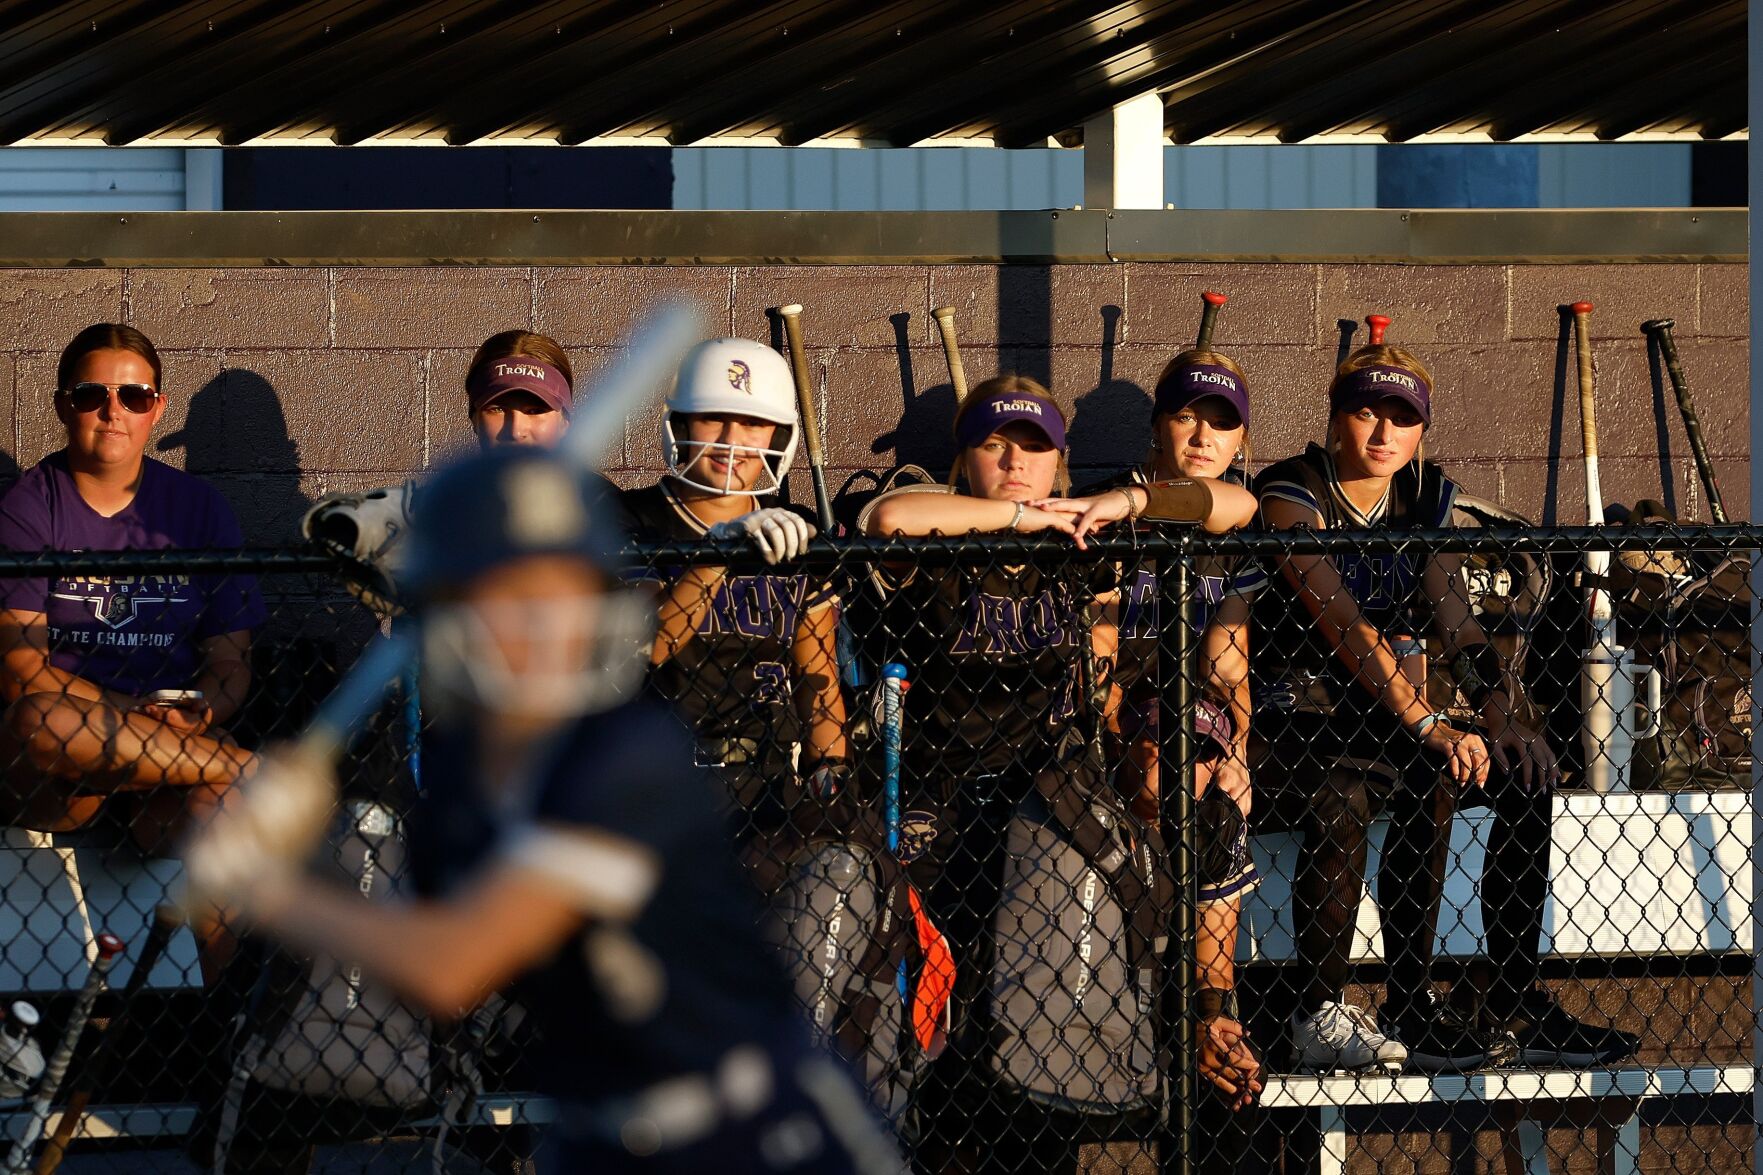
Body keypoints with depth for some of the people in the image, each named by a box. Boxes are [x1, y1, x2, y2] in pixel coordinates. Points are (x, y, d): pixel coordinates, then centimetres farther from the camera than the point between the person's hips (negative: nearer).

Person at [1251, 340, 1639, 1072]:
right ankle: (1410, 1010, -30)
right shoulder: (1293, 495, -10)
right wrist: (1427, 728, -28)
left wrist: (1501, 716, -14)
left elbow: (1455, 624, 5)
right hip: (1292, 715, -7)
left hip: (1380, 722, 7)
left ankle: (1516, 1008, -7)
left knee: (1524, 776, -11)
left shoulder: (1425, 499, 12)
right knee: (1426, 782, -34)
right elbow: (1341, 621, -20)